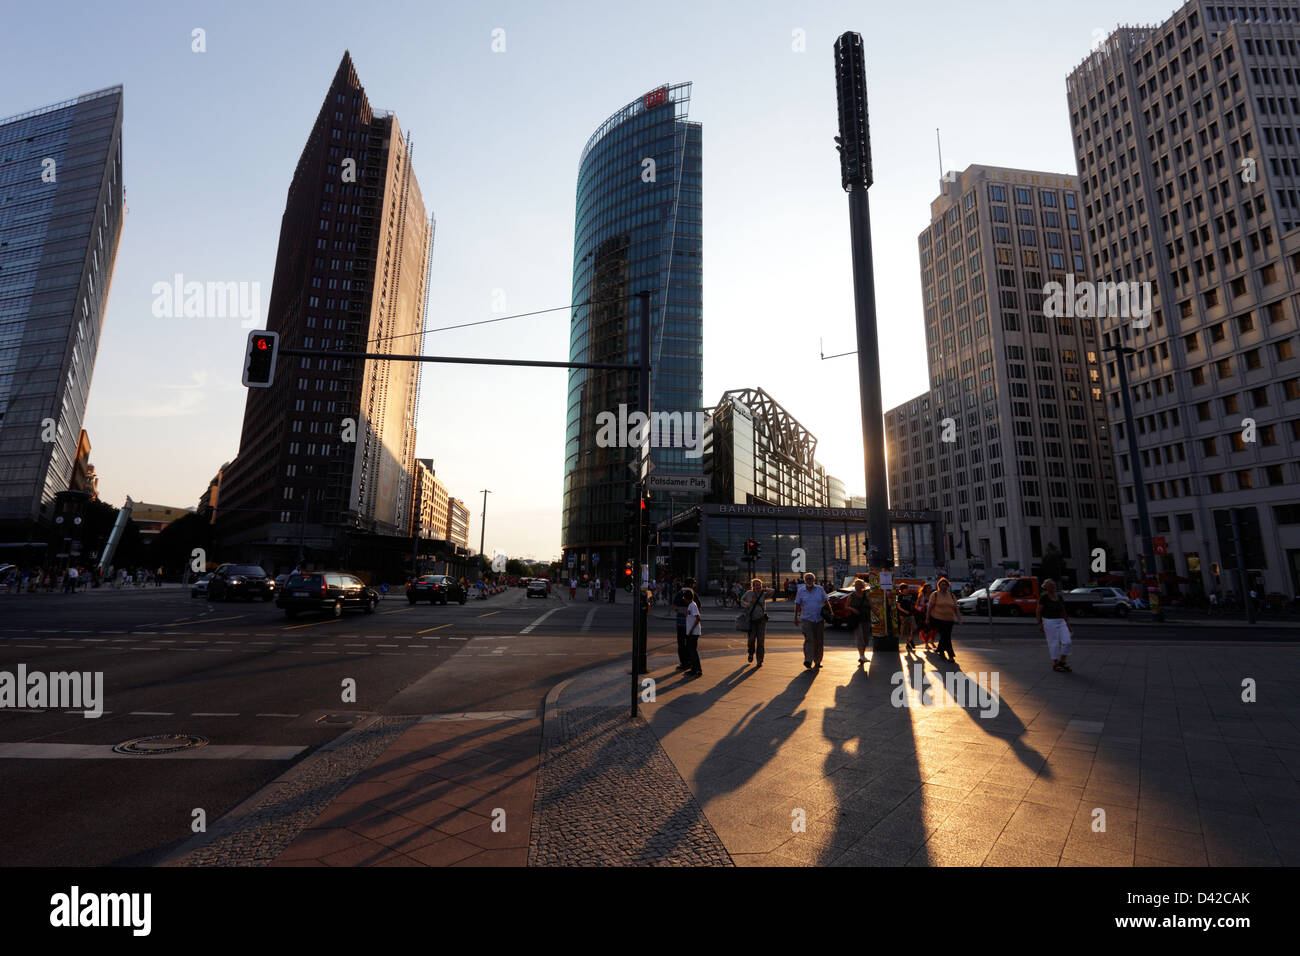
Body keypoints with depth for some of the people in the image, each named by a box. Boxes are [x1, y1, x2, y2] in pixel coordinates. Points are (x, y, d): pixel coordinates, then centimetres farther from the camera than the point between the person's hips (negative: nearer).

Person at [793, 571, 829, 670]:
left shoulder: (820, 589, 3)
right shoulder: (801, 591, 1)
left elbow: (825, 602, 11)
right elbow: (797, 605, 4)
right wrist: (796, 618, 1)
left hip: (819, 619, 2)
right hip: (806, 619, -2)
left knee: (819, 641, 7)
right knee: (809, 639, -15)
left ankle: (817, 661, 21)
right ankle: (808, 660, -18)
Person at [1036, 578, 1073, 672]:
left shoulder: (1059, 597, 9)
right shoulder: (1044, 597, -8)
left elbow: (1063, 611, 15)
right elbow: (1039, 611, -6)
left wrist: (1067, 622, 11)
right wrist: (1040, 624, -10)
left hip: (1060, 621, 6)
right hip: (1049, 622, -6)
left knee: (1067, 641, -3)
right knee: (1054, 643, -1)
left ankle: (1062, 661, 15)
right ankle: (1055, 664, 12)